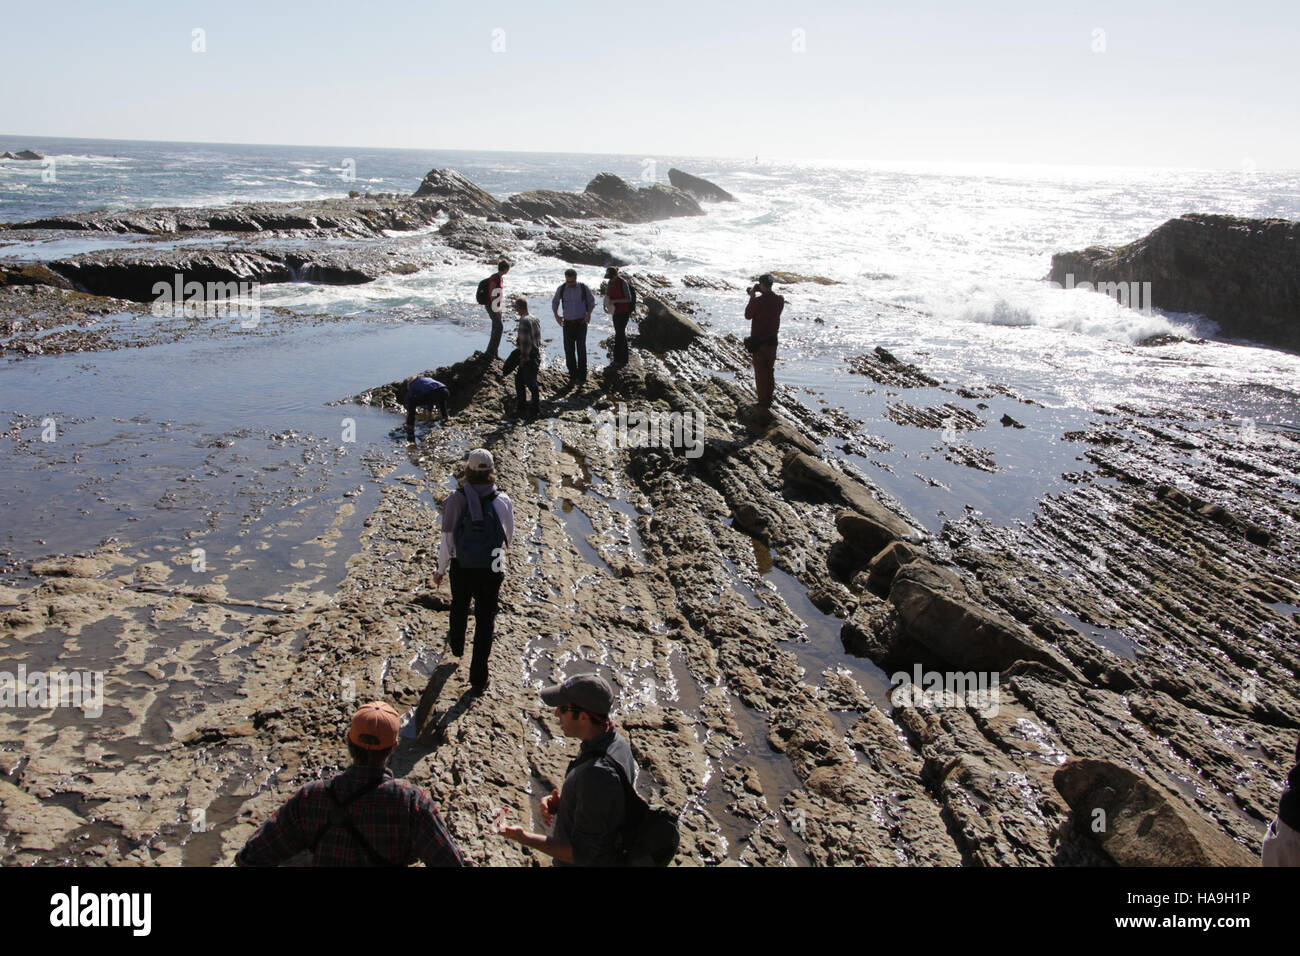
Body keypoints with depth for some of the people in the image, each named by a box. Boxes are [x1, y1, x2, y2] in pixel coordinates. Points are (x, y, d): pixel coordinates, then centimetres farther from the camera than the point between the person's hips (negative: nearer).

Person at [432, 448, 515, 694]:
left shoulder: (456, 499, -14)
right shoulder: (502, 501, -12)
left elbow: (447, 538, -10)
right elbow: (509, 534, 3)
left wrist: (440, 570, 4)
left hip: (461, 568, 1)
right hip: (491, 570, -1)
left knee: (459, 608, 28)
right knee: (485, 620, 7)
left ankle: (456, 645, 56)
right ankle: (478, 678, 10)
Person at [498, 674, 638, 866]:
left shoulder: (597, 774, -37)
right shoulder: (617, 741, -9)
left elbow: (582, 854, -29)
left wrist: (525, 838, -24)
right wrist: (561, 802, -8)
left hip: (591, 863, -7)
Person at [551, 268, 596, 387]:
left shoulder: (583, 288, -7)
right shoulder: (562, 288, -4)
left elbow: (591, 301, 8)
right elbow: (555, 301, 14)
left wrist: (589, 313, -9)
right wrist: (556, 315, -1)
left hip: (581, 323, -2)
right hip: (568, 324, 2)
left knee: (581, 349, -9)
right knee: (569, 350, 2)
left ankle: (582, 377, -1)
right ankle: (573, 376, 15)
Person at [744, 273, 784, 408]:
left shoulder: (758, 301, -20)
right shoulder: (779, 300, -4)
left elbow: (748, 315, -7)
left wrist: (752, 298, -1)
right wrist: (759, 296, 10)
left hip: (758, 341, -5)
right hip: (773, 340, 5)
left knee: (760, 372, 4)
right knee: (770, 370, 19)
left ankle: (763, 402, 8)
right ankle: (769, 400, 28)